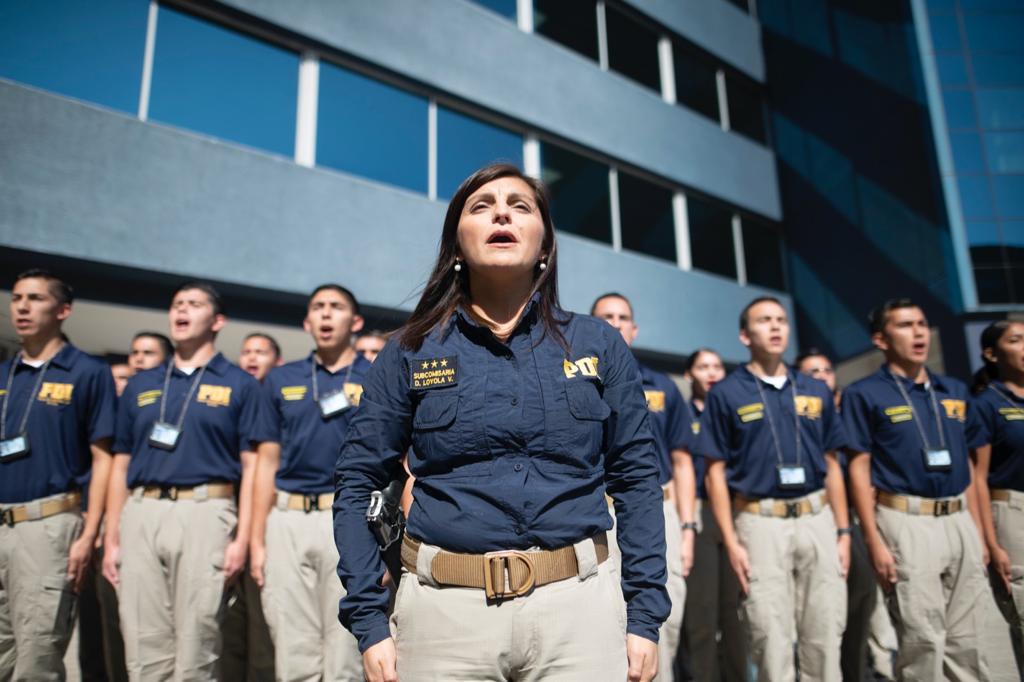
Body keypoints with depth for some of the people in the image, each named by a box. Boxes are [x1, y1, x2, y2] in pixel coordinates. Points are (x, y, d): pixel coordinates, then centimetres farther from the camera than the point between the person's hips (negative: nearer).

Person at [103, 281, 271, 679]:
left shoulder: (239, 385, 6)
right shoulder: (140, 385, 18)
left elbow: (251, 466, 0)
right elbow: (121, 466, 17)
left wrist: (242, 537, -8)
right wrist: (111, 539, 10)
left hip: (205, 512, -3)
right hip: (141, 515, 4)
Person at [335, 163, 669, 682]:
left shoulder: (599, 345, 3)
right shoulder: (411, 352, 1)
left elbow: (636, 479, 3)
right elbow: (357, 484, 2)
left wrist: (644, 616, 0)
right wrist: (370, 622, -3)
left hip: (579, 602, 1)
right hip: (445, 606, 0)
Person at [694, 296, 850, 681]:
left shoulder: (816, 391, 11)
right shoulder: (726, 394, -1)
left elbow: (831, 465, 14)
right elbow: (716, 472, -3)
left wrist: (843, 531, 8)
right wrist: (731, 541, -9)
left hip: (817, 520, 4)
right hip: (760, 523, -4)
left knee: (825, 639, 10)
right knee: (772, 643, 1)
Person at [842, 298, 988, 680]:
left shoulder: (954, 391, 13)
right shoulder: (864, 394, -5)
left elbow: (966, 465, 17)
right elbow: (859, 469, -8)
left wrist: (977, 528, 12)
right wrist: (875, 541, -13)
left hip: (959, 520, 6)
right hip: (906, 522, -6)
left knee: (965, 638, 14)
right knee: (922, 641, -1)